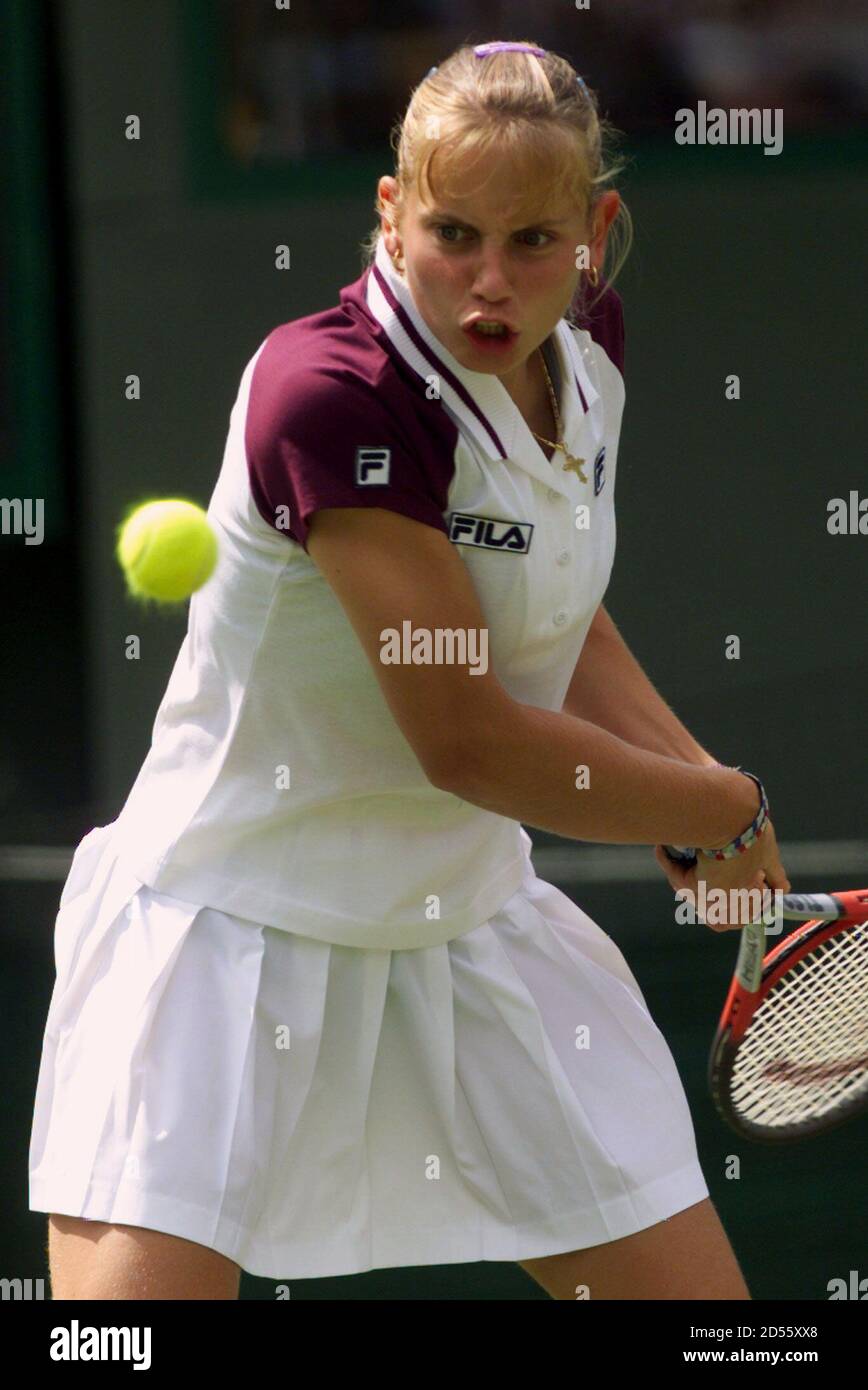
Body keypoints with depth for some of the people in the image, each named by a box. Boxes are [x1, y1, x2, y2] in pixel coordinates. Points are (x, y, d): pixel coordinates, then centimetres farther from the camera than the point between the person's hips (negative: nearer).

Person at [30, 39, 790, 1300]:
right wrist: (727, 812, -11)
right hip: (232, 934, -7)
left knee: (699, 1293, 4)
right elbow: (466, 737, -25)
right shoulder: (332, 395, -26)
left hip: (469, 922, 7)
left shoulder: (589, 343, -2)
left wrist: (707, 789, 0)